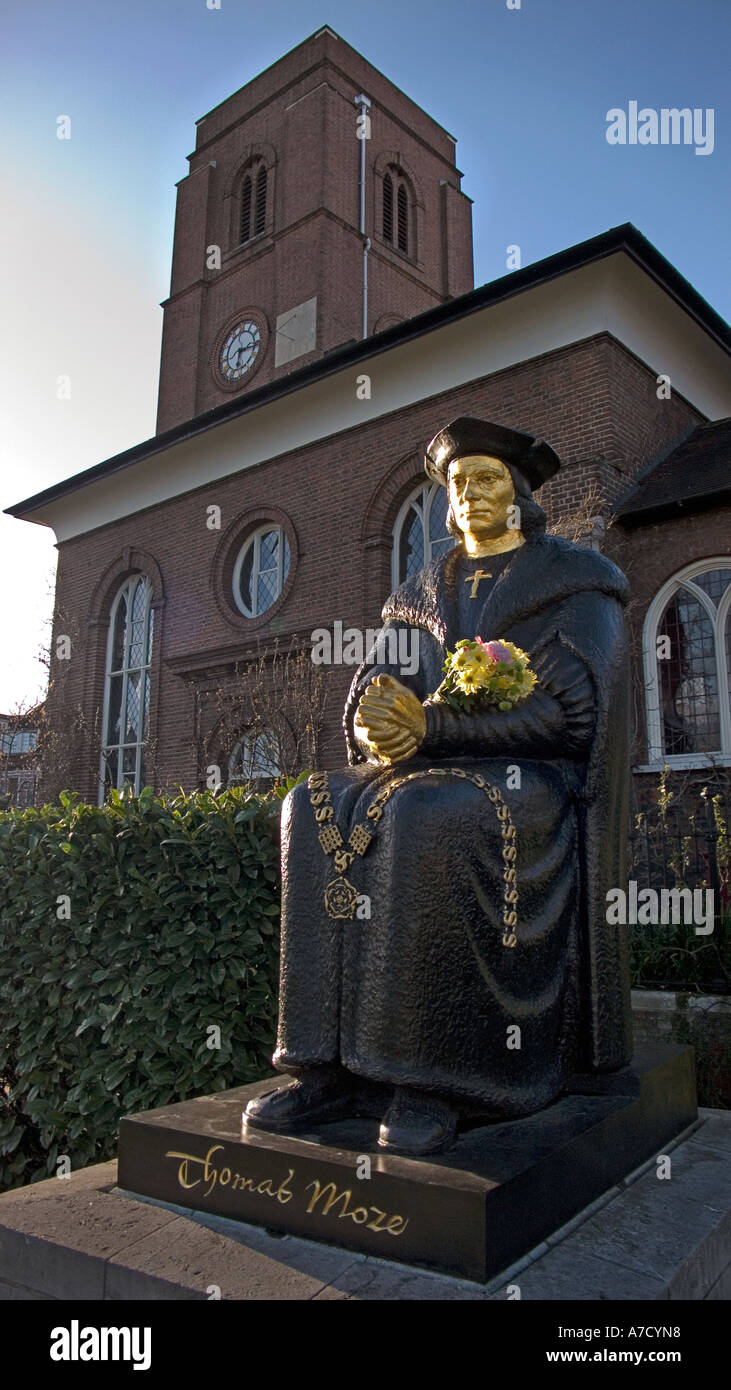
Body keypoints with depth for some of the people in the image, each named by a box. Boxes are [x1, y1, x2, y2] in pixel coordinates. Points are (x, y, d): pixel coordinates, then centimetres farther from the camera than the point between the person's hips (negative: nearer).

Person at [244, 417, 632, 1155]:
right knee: (316, 812, -24)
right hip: (439, 774, 5)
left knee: (426, 820, -37)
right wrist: (379, 726, -18)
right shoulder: (421, 595, 18)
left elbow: (569, 711, -12)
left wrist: (429, 725, -20)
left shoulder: (576, 582, 3)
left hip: (534, 783, -5)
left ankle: (435, 1075, -27)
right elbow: (371, 695, 9)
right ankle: (331, 1064, -24)